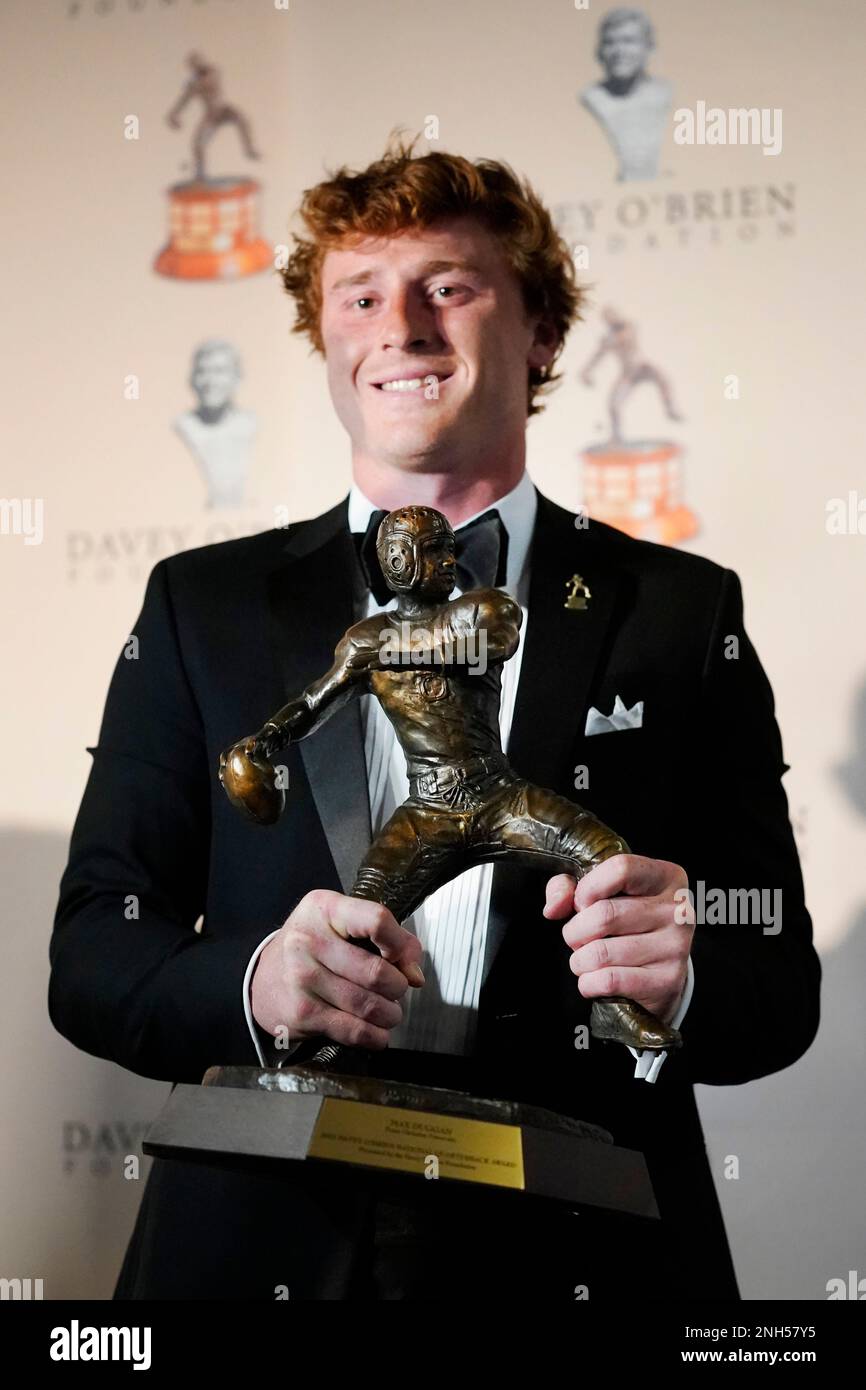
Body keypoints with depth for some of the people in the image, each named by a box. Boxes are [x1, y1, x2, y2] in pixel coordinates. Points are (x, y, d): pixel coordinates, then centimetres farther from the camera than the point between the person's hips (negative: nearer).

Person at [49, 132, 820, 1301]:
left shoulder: (680, 613, 2)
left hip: (584, 1252, 0)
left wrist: (680, 983, -22)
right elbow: (93, 954, 0)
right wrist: (254, 982, -20)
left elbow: (781, 984, 1)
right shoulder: (203, 608, 4)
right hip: (264, 1249, 0)